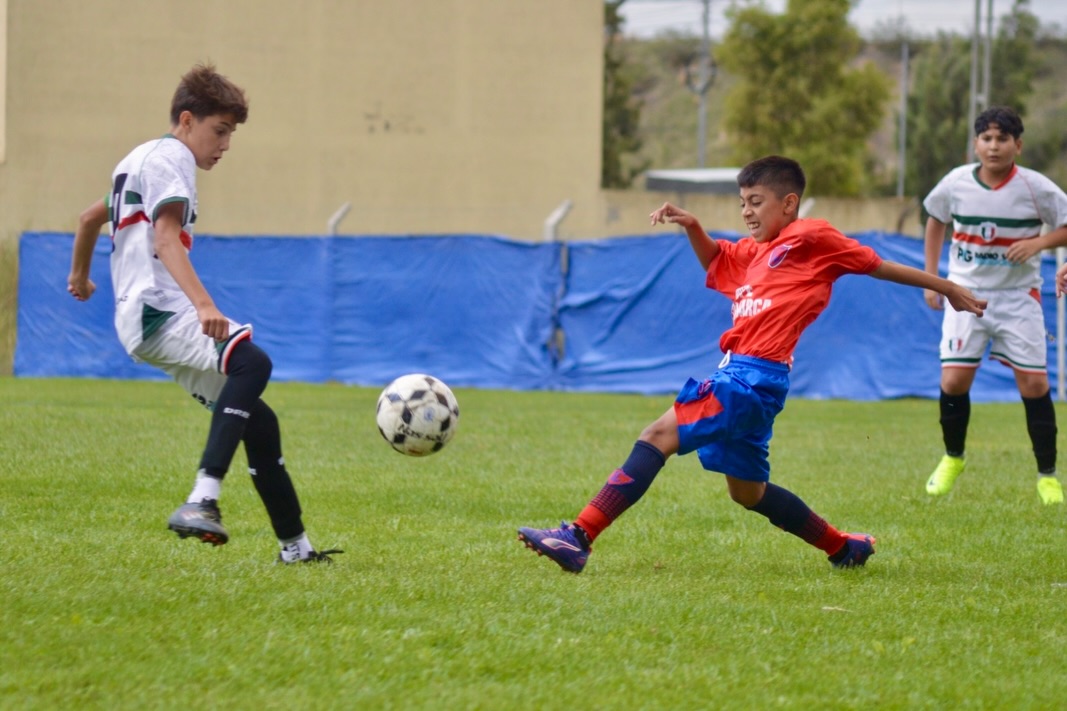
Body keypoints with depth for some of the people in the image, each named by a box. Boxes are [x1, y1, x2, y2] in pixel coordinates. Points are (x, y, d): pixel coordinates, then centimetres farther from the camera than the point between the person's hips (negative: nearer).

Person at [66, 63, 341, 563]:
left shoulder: (141, 160, 27)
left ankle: (294, 545, 15)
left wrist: (80, 274, 57)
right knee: (252, 362, -35)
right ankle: (202, 501, -46)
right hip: (158, 312, -11)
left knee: (258, 422, 9)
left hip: (150, 320, 11)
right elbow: (166, 238, -21)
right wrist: (203, 303, -35)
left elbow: (91, 216, 40)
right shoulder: (169, 158, -5)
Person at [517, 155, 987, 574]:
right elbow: (714, 260, 40)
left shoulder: (811, 237, 0)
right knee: (748, 492, 21)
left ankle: (579, 537, -28)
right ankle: (844, 548, 34)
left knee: (659, 436, -20)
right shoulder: (753, 251, 22)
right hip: (739, 376, 10)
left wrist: (947, 289, 15)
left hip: (755, 378, -10)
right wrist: (691, 227, 18)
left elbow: (876, 265, 7)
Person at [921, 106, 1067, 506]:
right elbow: (936, 220, 14)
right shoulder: (955, 183, -5)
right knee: (953, 380, -8)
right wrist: (930, 277, 11)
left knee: (1034, 383, -5)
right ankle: (953, 458, 18)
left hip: (1018, 296, -1)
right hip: (966, 292, 1)